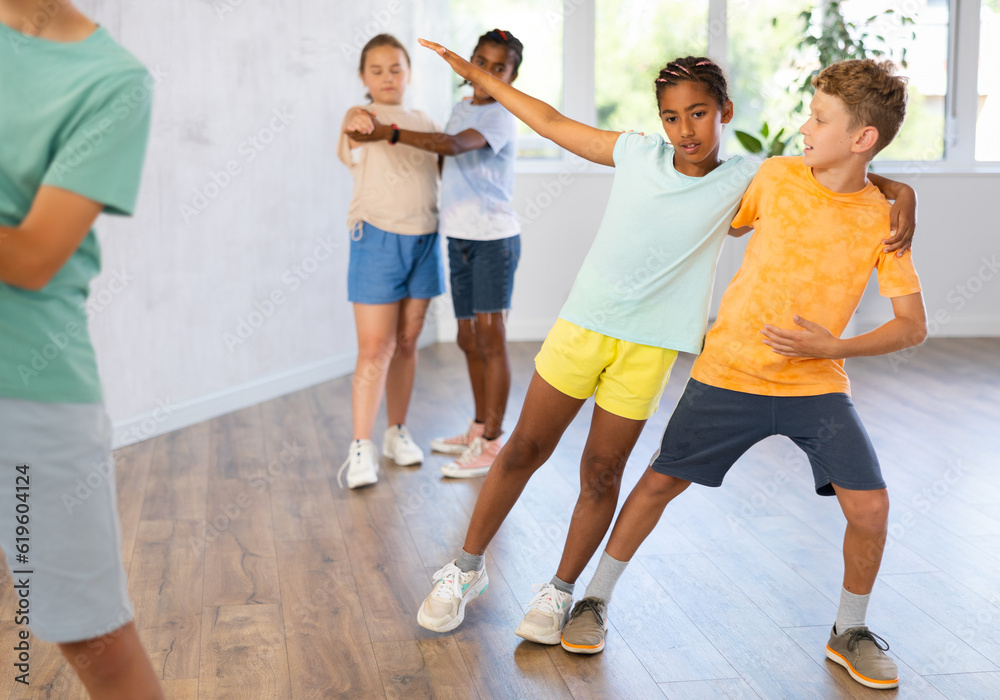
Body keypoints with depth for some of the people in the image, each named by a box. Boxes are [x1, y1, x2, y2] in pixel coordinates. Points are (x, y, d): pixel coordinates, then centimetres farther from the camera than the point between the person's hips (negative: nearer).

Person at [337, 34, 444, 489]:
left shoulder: (425, 123, 13)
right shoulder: (361, 118, -1)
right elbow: (345, 151, -24)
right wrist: (352, 127, -47)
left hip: (424, 242, 5)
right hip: (378, 241, -4)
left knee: (406, 345, 11)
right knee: (374, 348, -7)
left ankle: (397, 433, 23)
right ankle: (361, 448, -4)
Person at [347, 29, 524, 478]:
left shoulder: (501, 118, -11)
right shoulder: (462, 108, 15)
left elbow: (452, 146, -27)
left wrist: (388, 133, -30)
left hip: (495, 238, -8)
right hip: (459, 238, 8)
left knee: (491, 337, -9)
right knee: (469, 340, 13)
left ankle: (492, 444, -5)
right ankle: (478, 431, 25)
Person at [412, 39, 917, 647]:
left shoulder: (746, 183, -2)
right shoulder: (637, 153, 3)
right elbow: (551, 122, 12)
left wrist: (900, 192, -19)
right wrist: (473, 72, 16)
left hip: (647, 348, -1)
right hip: (581, 325, 1)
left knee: (602, 473, 4)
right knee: (524, 450, 7)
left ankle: (561, 591, 23)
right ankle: (467, 568, 23)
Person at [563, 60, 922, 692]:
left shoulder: (883, 221, -8)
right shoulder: (777, 177, -5)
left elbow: (913, 326, -5)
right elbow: (727, 224, 17)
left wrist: (834, 347, -17)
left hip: (817, 384, 0)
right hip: (729, 374, 1)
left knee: (870, 506, -11)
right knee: (660, 482, 2)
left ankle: (851, 631, 15)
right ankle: (597, 601, 22)